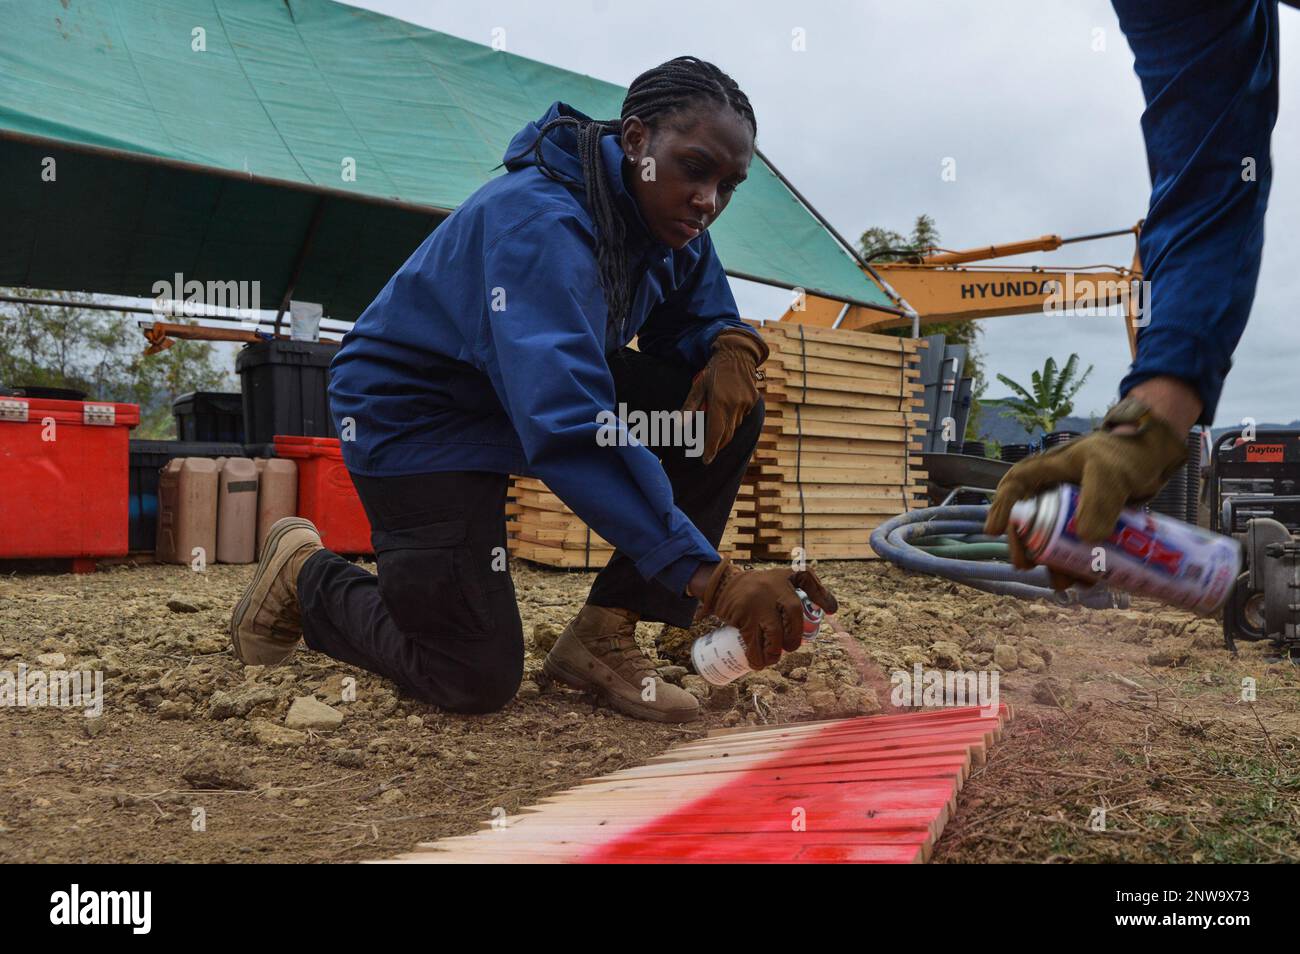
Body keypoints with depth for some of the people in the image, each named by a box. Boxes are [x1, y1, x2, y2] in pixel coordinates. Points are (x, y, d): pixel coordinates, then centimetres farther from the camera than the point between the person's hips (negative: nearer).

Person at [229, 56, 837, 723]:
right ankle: (307, 574, 17)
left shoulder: (671, 220, -6)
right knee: (477, 682, -10)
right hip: (414, 412, -8)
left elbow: (694, 320, 9)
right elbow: (570, 427, -45)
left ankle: (603, 635, -7)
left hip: (540, 386, 8)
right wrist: (711, 577, -49)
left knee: (728, 409, -13)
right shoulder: (541, 223, -33)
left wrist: (732, 346, -19)